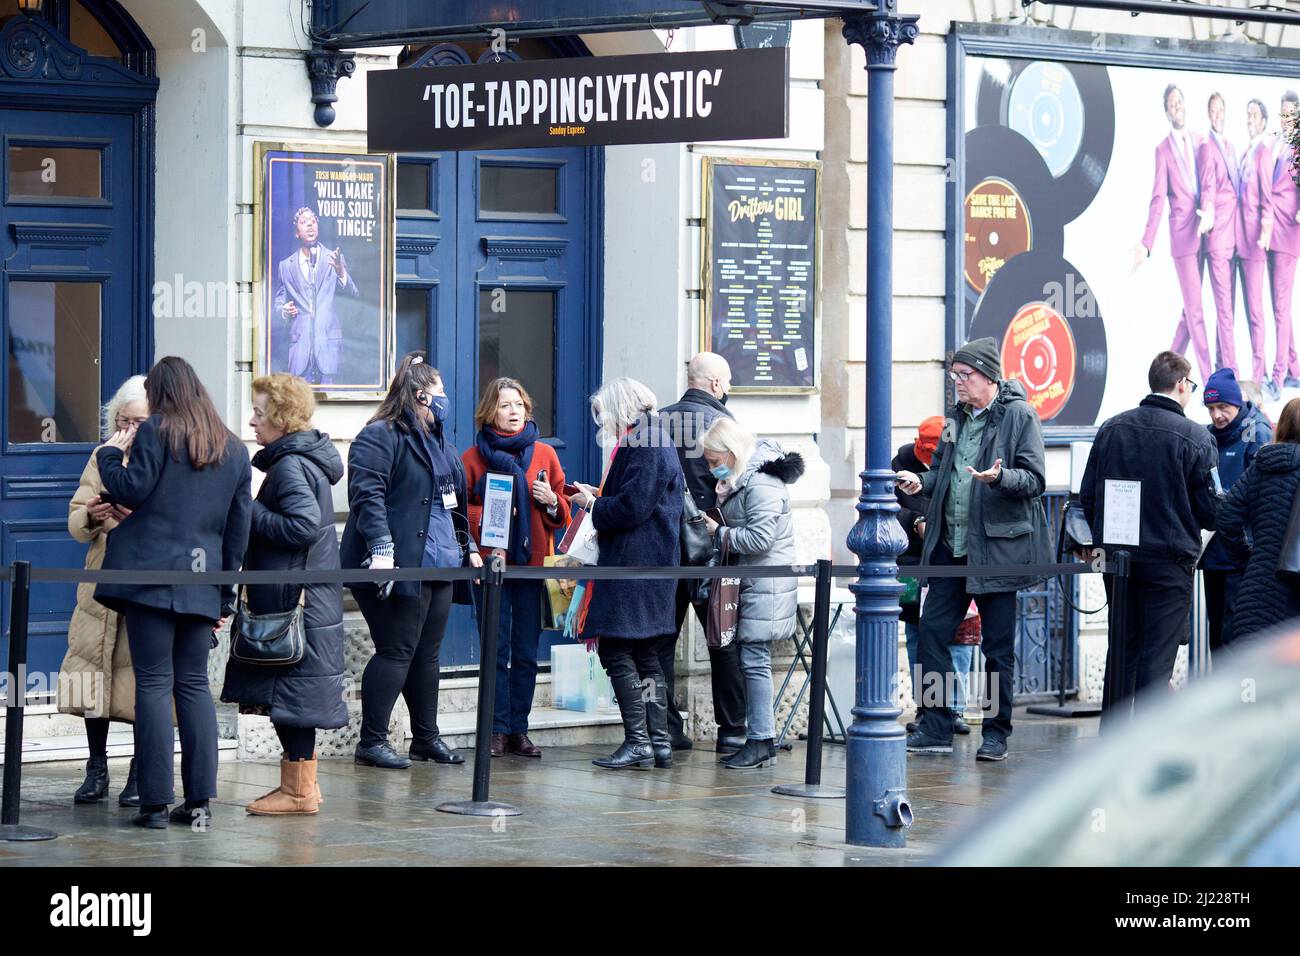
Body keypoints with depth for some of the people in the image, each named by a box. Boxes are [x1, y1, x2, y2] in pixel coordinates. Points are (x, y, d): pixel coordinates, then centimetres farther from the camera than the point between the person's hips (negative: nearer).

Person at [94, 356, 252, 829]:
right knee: (194, 684, 10)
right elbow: (239, 528, 14)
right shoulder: (234, 450, 15)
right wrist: (225, 596, 18)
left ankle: (155, 802, -5)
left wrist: (111, 454, 8)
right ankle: (199, 800, 7)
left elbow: (131, 490, -10)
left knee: (153, 683, -3)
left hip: (152, 575, -5)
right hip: (202, 581, 5)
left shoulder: (155, 432, -2)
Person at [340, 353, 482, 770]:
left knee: (426, 654, 13)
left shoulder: (439, 443, 22)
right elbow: (367, 494, -18)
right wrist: (381, 548, -26)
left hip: (438, 565, 9)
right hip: (400, 568, -9)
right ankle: (372, 741, -4)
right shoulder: (379, 437, -8)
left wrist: (468, 547, 25)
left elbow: (456, 501, 31)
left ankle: (426, 736, 22)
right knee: (396, 652, -8)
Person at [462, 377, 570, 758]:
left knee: (526, 652, 3)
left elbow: (562, 514, 13)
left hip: (532, 562, 2)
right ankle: (497, 730, 0)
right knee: (496, 650, -3)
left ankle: (519, 729, 8)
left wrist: (551, 501, -8)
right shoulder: (474, 457, 3)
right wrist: (486, 518, -17)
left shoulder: (544, 454, 9)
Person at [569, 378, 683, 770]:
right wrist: (598, 496, 14)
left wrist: (593, 504, -5)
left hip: (633, 568, -10)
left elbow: (632, 507, -20)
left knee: (616, 651, -9)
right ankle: (659, 743, 11)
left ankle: (638, 741, -10)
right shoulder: (649, 440, 17)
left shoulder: (645, 445, -14)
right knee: (646, 656, 10)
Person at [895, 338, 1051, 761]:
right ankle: (934, 728, 9)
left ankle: (996, 734, 9)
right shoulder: (958, 417, 14)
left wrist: (999, 478, -30)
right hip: (951, 546, 7)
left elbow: (1034, 480, -12)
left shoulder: (1019, 416, -7)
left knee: (998, 646, 1)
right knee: (931, 633, 2)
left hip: (996, 546, -7)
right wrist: (922, 481, 1)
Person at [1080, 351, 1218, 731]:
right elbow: (1210, 509, -9)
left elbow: (1087, 495, 7)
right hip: (1170, 562, -5)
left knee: (1120, 651, 14)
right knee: (1157, 656, -2)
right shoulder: (1194, 437, -11)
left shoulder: (1111, 428, 3)